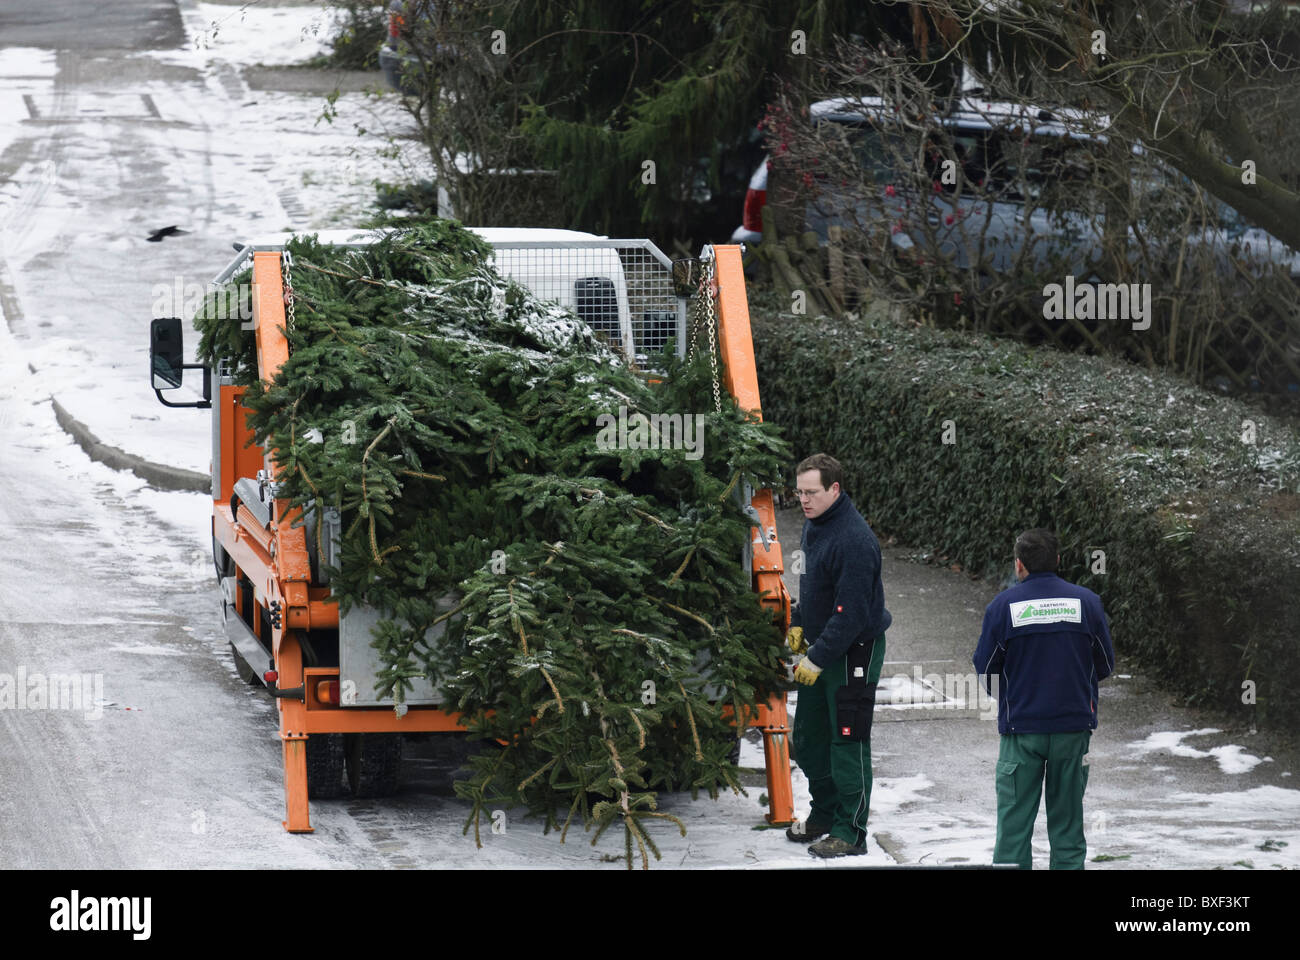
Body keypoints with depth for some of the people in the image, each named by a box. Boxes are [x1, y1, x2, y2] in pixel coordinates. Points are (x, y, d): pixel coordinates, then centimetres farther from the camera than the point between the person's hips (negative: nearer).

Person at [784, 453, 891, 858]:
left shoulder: (854, 540, -26)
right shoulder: (813, 525, 5)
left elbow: (851, 613, -27)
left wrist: (818, 658, -25)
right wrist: (798, 624, 18)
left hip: (853, 653, -10)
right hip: (819, 648, 10)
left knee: (848, 743, -5)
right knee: (808, 737, 17)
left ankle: (851, 833, 2)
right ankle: (824, 815, 33)